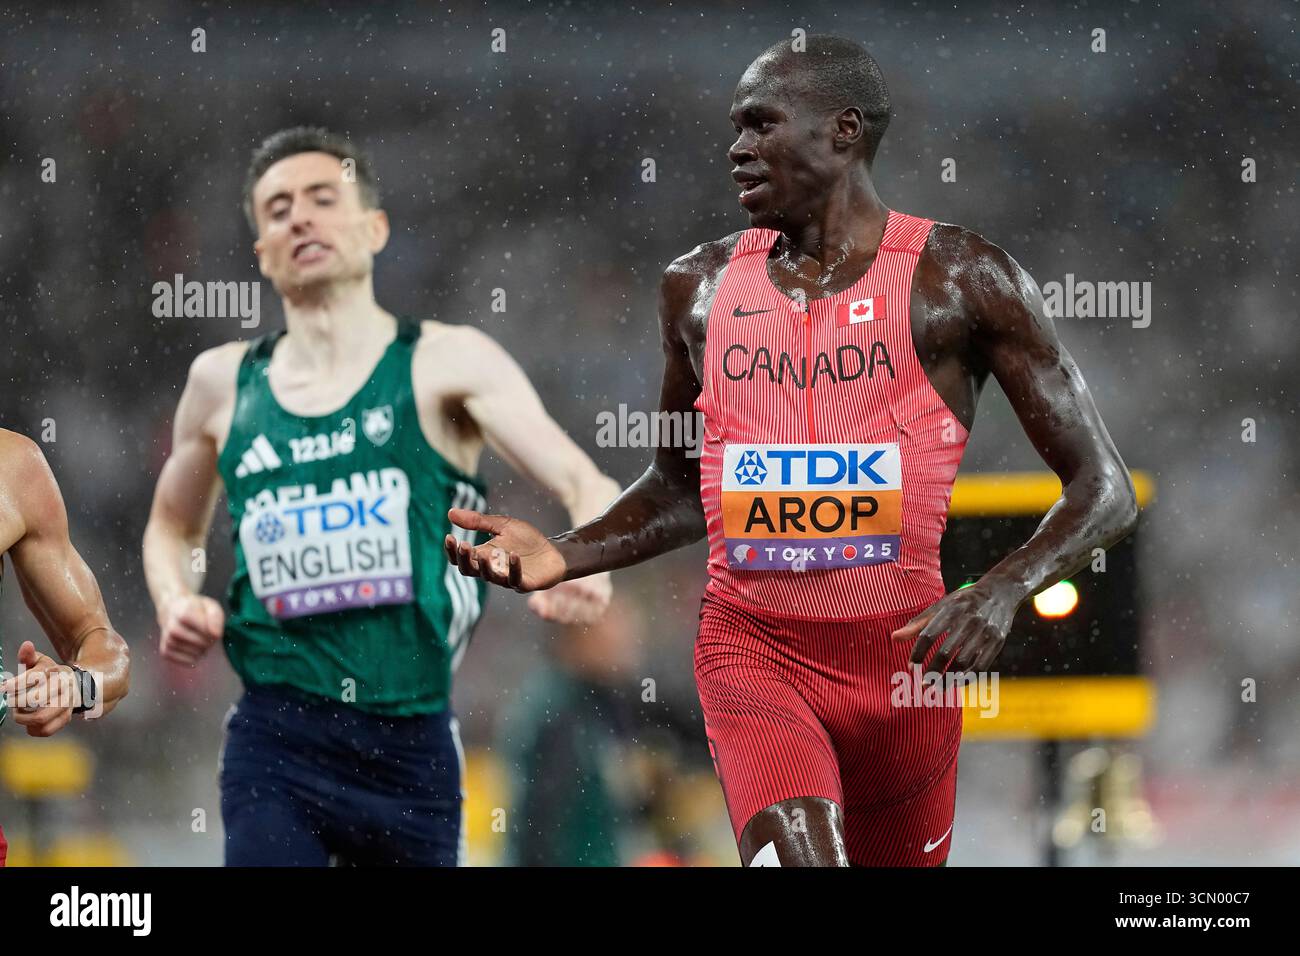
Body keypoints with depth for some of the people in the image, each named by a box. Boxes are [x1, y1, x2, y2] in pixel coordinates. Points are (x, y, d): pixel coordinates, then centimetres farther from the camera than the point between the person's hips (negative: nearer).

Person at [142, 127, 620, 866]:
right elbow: (173, 524, 28)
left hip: (411, 745, -1)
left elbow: (584, 484, -12)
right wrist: (175, 601, 6)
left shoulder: (447, 363, -1)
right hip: (277, 740, 1)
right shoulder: (224, 384, 9)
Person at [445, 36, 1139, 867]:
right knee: (795, 855, -26)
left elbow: (1105, 490, -5)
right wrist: (561, 558, 4)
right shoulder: (702, 288, 8)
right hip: (753, 648, 1)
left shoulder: (959, 278, -4)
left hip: (901, 649, -1)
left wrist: (1003, 593, -22)